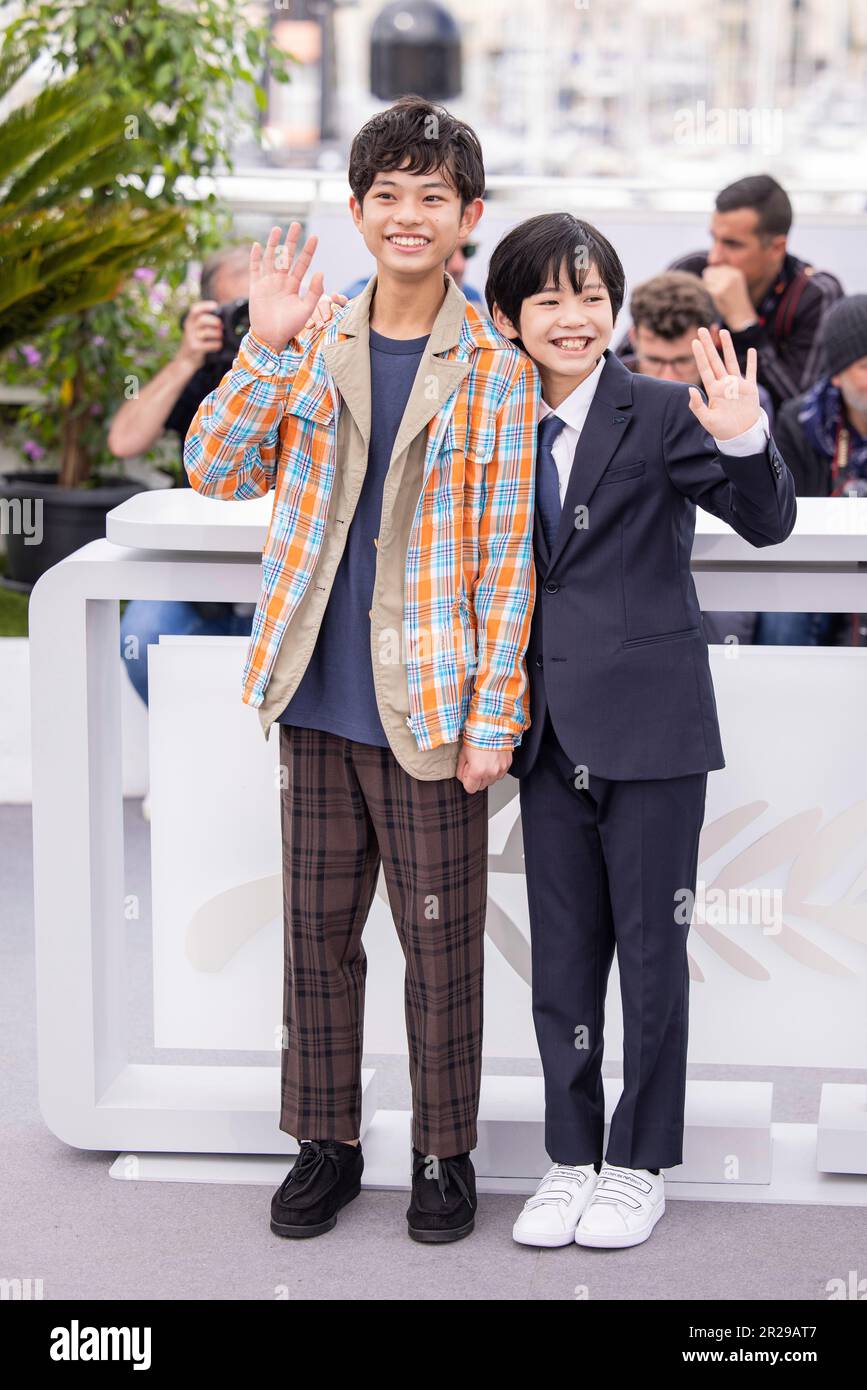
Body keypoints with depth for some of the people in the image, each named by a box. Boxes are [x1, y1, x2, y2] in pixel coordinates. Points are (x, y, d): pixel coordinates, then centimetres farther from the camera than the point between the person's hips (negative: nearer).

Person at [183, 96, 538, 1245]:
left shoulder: (496, 371, -5)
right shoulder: (316, 354, 7)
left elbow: (508, 559, -6)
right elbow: (215, 471, -1)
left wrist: (494, 718, -10)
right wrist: (265, 349, -13)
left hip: (431, 710, -4)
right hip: (319, 704, 4)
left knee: (441, 943, 6)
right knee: (317, 931, 12)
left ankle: (444, 1154, 22)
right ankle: (327, 1141, 27)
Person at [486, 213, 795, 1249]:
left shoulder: (661, 413, -7)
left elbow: (768, 523, -16)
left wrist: (744, 441, -34)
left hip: (650, 729, -4)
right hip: (549, 734, 5)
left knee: (651, 951, 5)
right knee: (561, 956, 12)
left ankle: (640, 1163, 19)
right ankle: (571, 1156, 25)